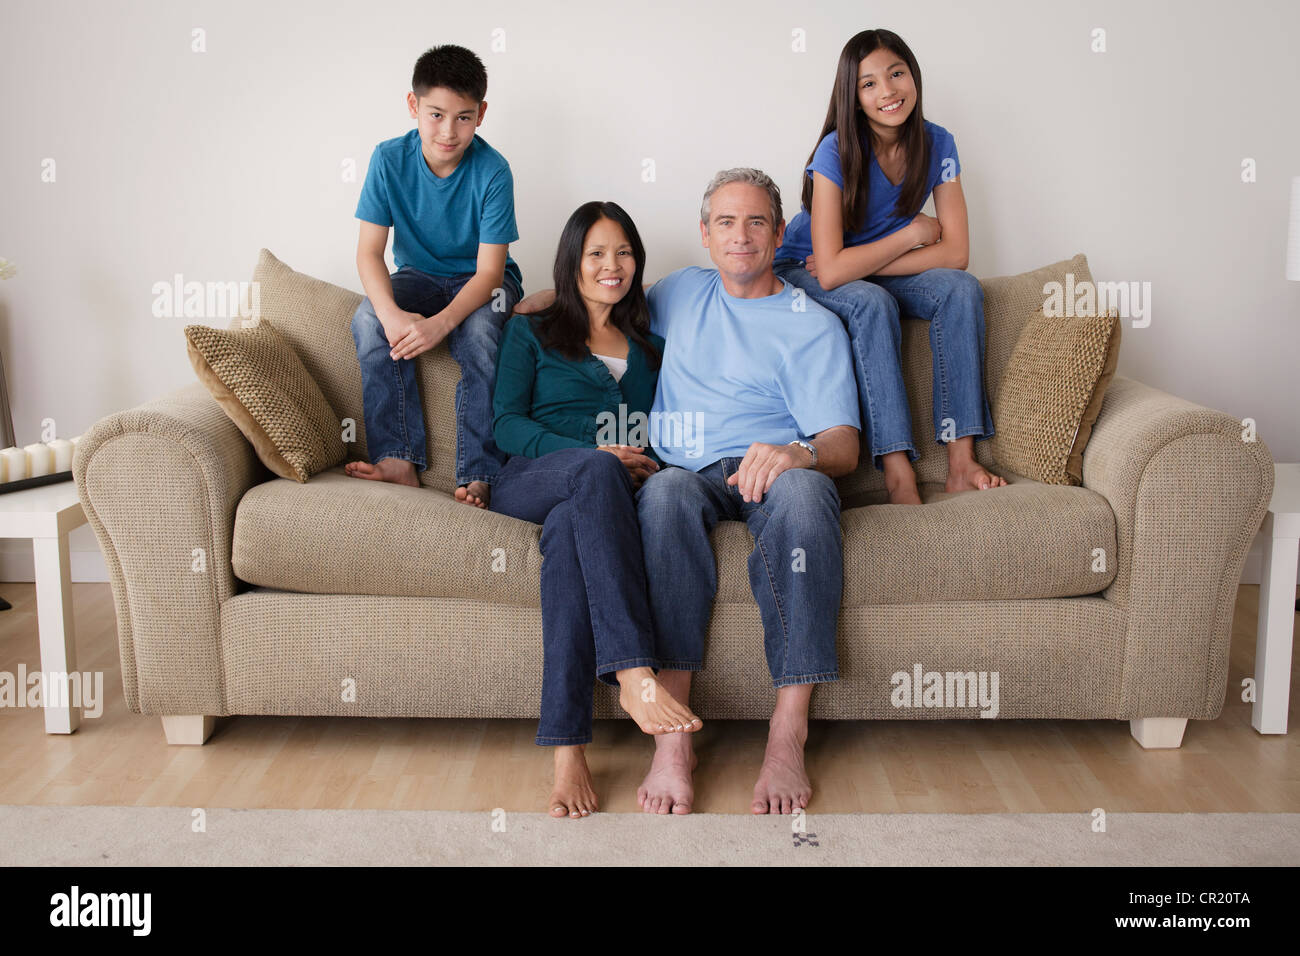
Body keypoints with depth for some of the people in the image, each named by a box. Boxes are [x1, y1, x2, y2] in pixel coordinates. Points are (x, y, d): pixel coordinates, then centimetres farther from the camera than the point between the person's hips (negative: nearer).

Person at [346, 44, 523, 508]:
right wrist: (393, 314, -36)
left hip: (481, 281, -2)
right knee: (369, 319, -27)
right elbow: (369, 251, -16)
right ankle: (397, 458, -26)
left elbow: (488, 270, -23)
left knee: (479, 332, -34)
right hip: (419, 276, 3)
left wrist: (441, 323, -40)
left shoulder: (492, 171, -20)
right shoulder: (390, 158, -14)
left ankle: (478, 474, -30)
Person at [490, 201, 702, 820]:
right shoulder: (531, 333, 21)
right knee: (596, 470, -40)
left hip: (596, 498, 1)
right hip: (529, 482, -1)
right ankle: (635, 675, -52)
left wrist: (650, 464, -4)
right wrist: (591, 454, -10)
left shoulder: (651, 346, 30)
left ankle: (567, 751, -49)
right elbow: (507, 424, 6)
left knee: (571, 526, -40)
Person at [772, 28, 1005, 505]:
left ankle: (961, 461, -27)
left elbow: (955, 253, -15)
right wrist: (912, 233, -20)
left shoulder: (936, 143, -10)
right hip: (802, 271, -4)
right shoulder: (837, 151, -23)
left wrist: (859, 264, -22)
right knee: (872, 303, -35)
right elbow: (831, 271, -31)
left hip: (868, 271, 4)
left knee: (961, 288, -22)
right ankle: (898, 474, -37)